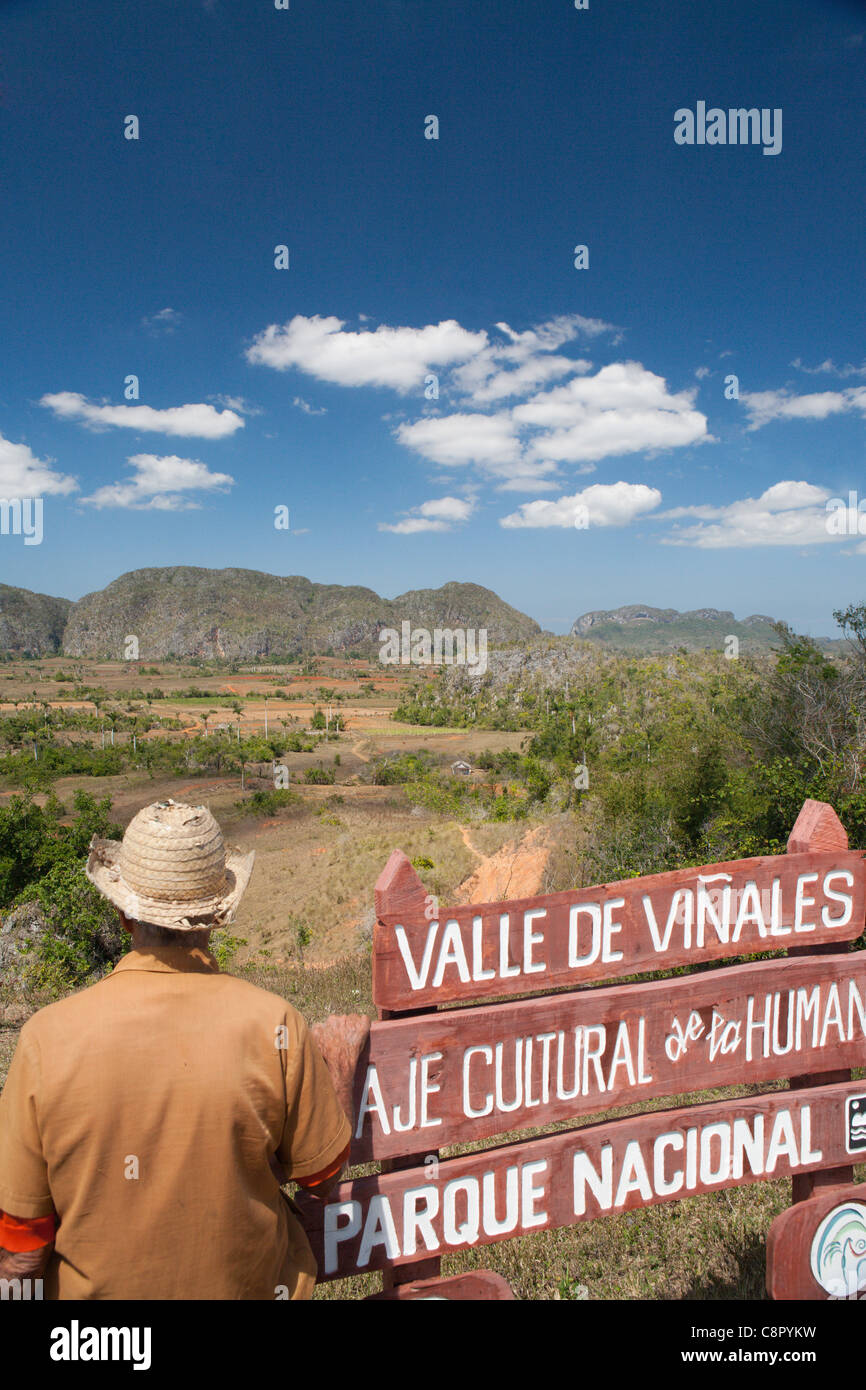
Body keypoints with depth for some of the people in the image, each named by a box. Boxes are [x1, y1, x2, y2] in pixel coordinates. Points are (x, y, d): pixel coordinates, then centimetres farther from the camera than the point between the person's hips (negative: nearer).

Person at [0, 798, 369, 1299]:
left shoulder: (48, 1038, -21)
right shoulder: (273, 1027, -23)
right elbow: (322, 1175, -6)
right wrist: (341, 1067, 7)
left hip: (101, 1287, 1)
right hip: (249, 1285, 0)